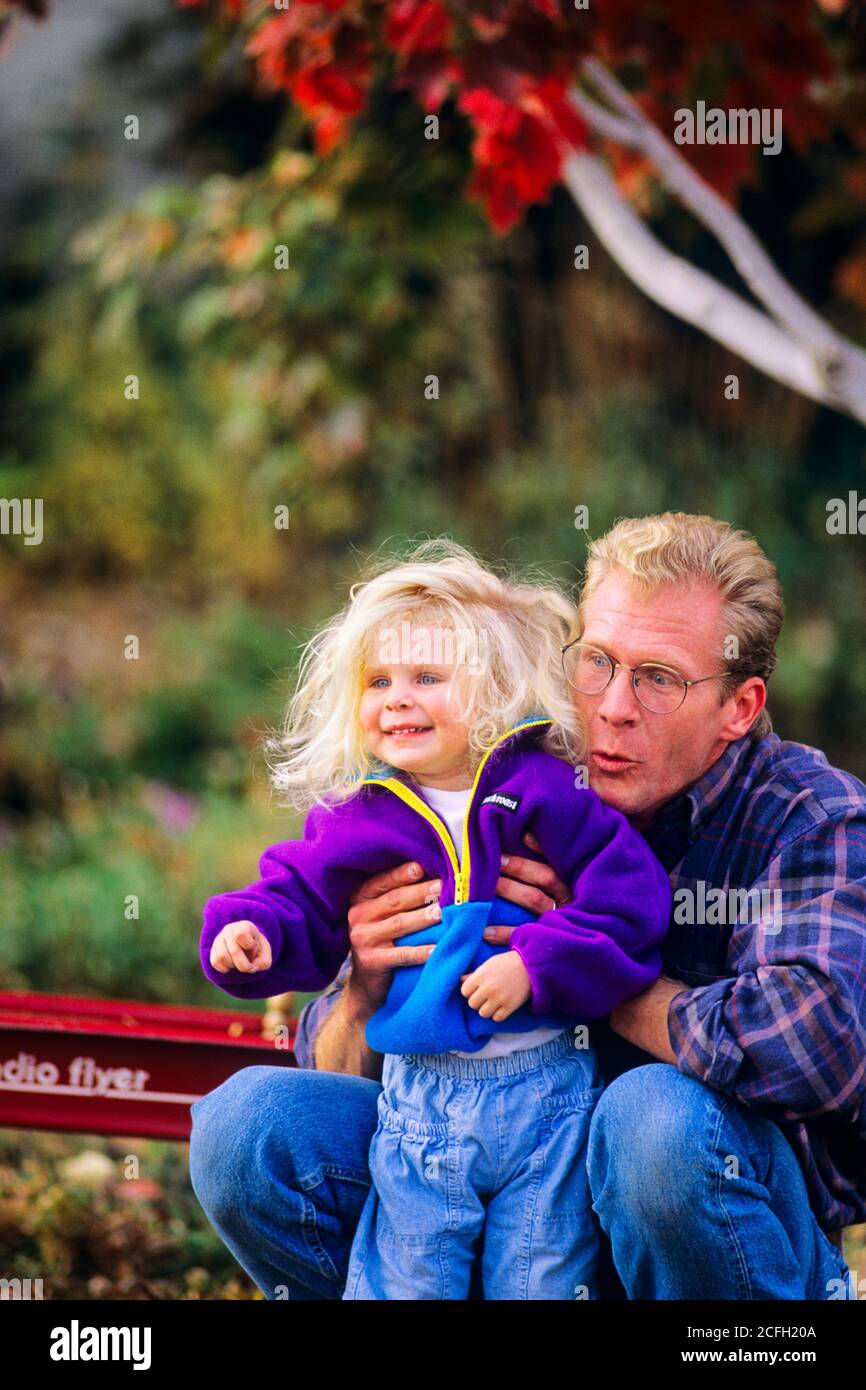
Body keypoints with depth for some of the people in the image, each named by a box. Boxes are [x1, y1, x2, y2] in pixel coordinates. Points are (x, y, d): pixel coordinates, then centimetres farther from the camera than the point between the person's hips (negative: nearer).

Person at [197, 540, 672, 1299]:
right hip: (418, 1093, 2)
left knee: (541, 1281, 7)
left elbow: (629, 895, -11)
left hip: (547, 1090, -2)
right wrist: (251, 930, -10)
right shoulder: (355, 822, 4)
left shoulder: (542, 791, -6)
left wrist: (538, 965, -19)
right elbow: (299, 902, 12)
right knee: (403, 1281, 7)